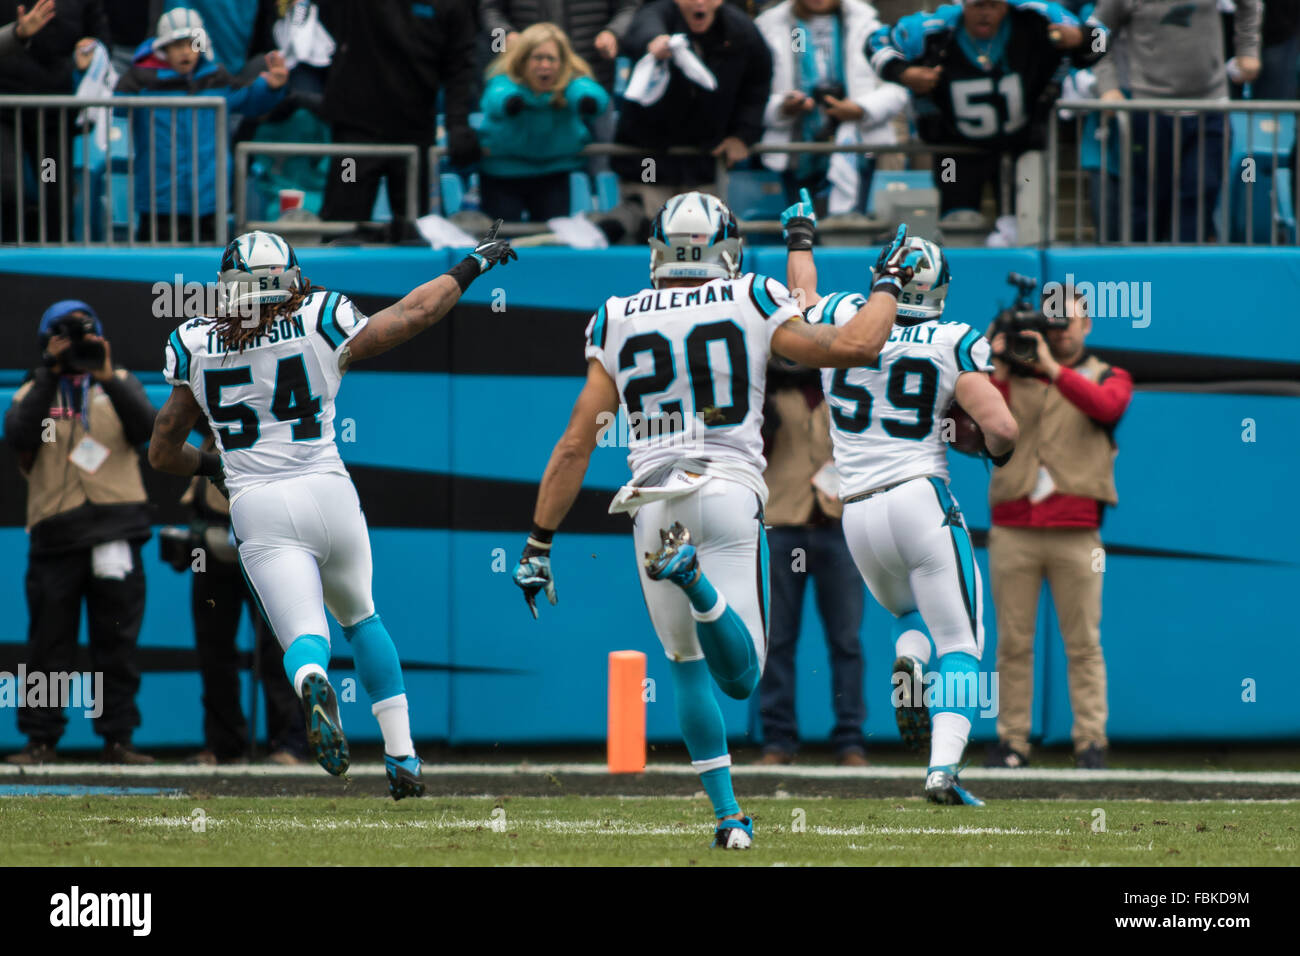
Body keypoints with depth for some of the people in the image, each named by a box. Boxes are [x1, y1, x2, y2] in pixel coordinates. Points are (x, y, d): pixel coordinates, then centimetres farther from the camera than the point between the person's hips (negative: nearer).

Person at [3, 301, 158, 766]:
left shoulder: (119, 384, 13)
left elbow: (144, 428, -7)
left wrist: (108, 377, -17)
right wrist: (49, 376, -13)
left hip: (115, 531, 1)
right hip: (55, 532, -1)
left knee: (117, 643, 1)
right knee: (48, 644, -2)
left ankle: (118, 737, 5)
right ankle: (40, 740, 2)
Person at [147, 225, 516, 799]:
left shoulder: (195, 349, 5)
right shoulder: (319, 330, 0)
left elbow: (164, 454, 14)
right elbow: (414, 314, 11)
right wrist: (473, 265, 26)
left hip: (258, 510, -1)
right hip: (328, 494, 1)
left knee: (305, 636, -8)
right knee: (359, 618, 25)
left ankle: (312, 685, -47)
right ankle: (401, 756, 20)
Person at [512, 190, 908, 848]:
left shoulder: (616, 323, 7)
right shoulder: (750, 303, 2)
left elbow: (576, 445, 5)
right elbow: (852, 348, -2)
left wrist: (539, 544, 9)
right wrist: (889, 289, 18)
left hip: (653, 501, 2)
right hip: (731, 493, -2)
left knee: (688, 666, 17)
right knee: (740, 677, -2)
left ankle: (729, 815, 7)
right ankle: (692, 576, -32)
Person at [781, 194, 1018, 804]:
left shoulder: (842, 322, 5)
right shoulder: (952, 345, -4)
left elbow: (802, 299, 30)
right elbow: (1000, 426, -12)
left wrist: (800, 239, 48)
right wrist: (998, 451, 12)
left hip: (857, 514, 4)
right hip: (921, 497, -4)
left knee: (912, 615, 29)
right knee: (959, 645, 1)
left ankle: (906, 664, -8)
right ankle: (943, 769, -18)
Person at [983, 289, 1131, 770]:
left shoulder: (1108, 378, 12)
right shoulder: (1014, 379, 16)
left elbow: (1107, 406, -11)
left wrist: (1053, 369, -20)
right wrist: (1000, 370, -11)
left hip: (1076, 530, -1)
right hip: (1013, 528, 2)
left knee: (1083, 643, -4)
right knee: (1014, 643, 1)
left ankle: (1091, 742, -4)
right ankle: (1011, 742, 3)